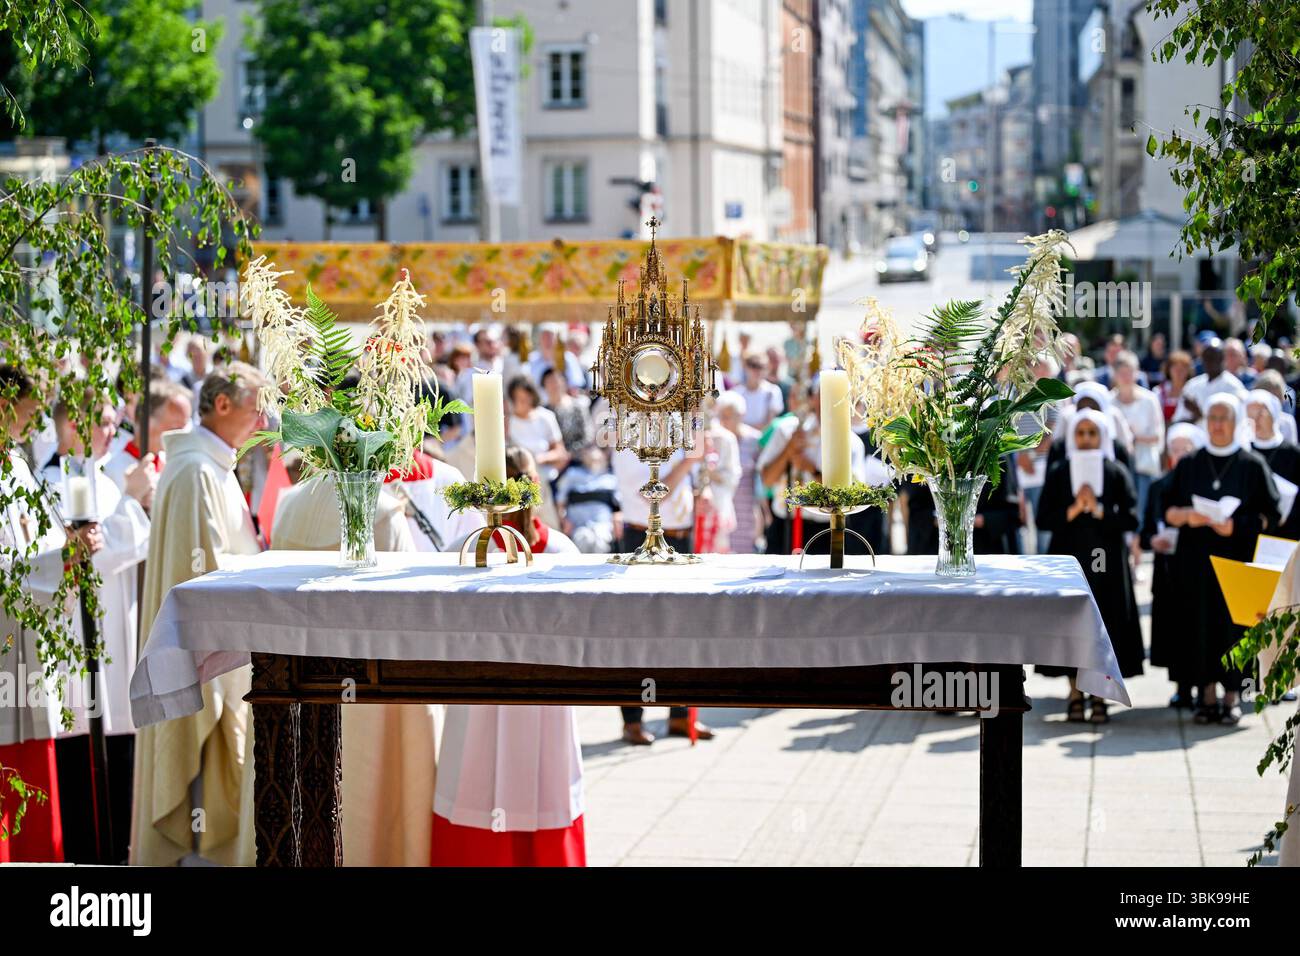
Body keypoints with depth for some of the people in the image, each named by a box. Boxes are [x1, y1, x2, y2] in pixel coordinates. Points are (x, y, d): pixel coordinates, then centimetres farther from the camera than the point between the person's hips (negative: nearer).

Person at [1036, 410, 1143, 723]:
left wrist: (1098, 509, -15)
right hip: (1068, 559, 1)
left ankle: (1099, 695, 6)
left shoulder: (1117, 473, 3)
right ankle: (1075, 694, 7)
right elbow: (1043, 520, -1)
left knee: (1103, 625, -1)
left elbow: (1130, 519, -3)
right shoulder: (1058, 474, 5)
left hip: (1106, 562, 0)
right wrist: (1073, 510, -14)